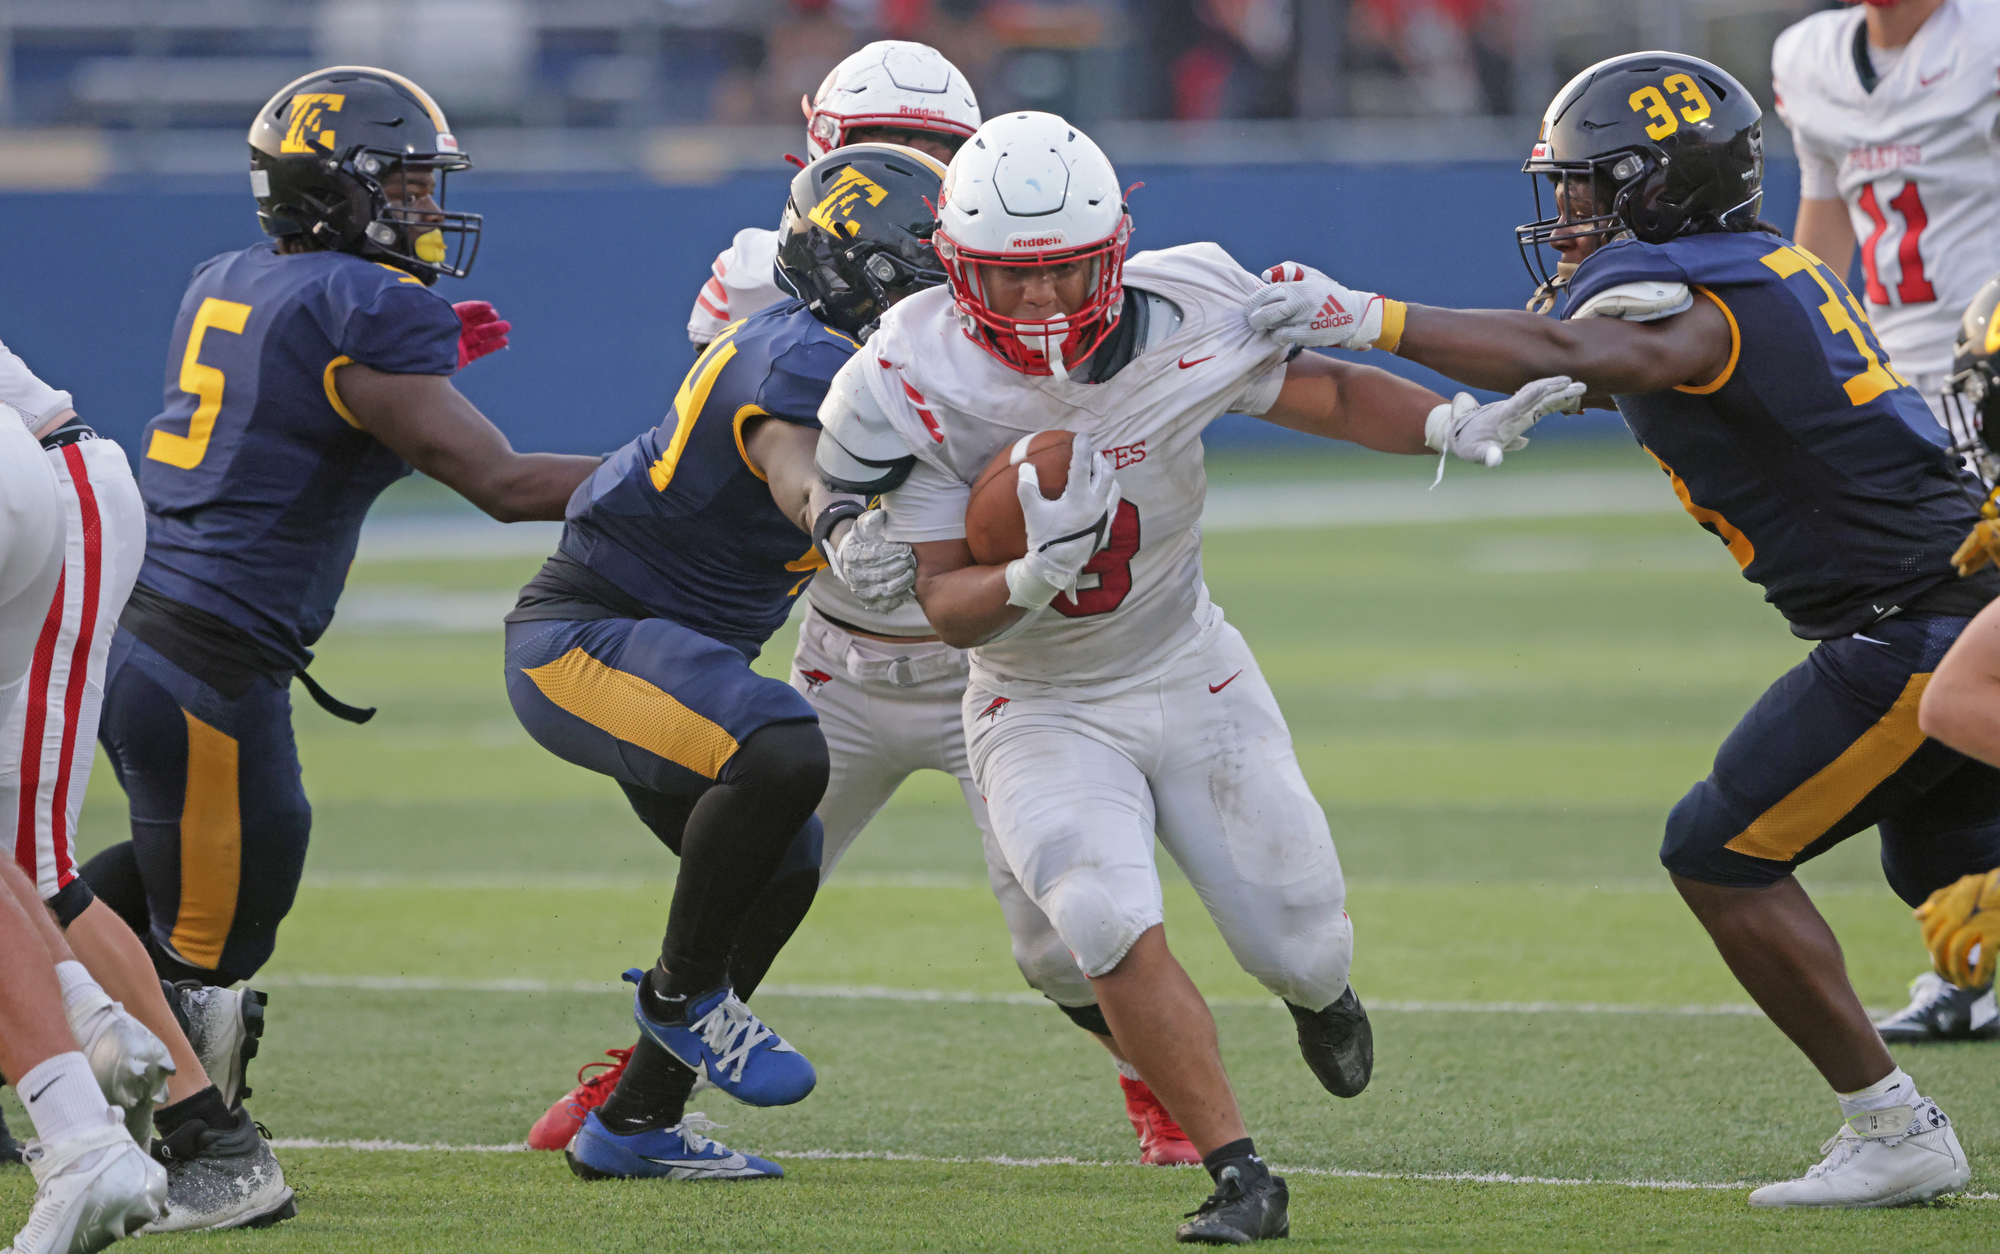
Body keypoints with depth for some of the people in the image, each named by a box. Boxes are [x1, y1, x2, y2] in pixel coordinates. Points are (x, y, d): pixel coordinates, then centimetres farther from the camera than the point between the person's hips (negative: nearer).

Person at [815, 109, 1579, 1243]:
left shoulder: (1181, 324, -18)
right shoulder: (922, 388, -22)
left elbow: (1325, 393, -1)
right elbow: (947, 607, -19)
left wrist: (1451, 425, -19)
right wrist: (1036, 573, -40)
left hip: (1192, 679, 2)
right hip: (1041, 712, -2)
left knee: (1301, 946, 5)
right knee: (1113, 927, -26)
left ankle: (1318, 990, 45)